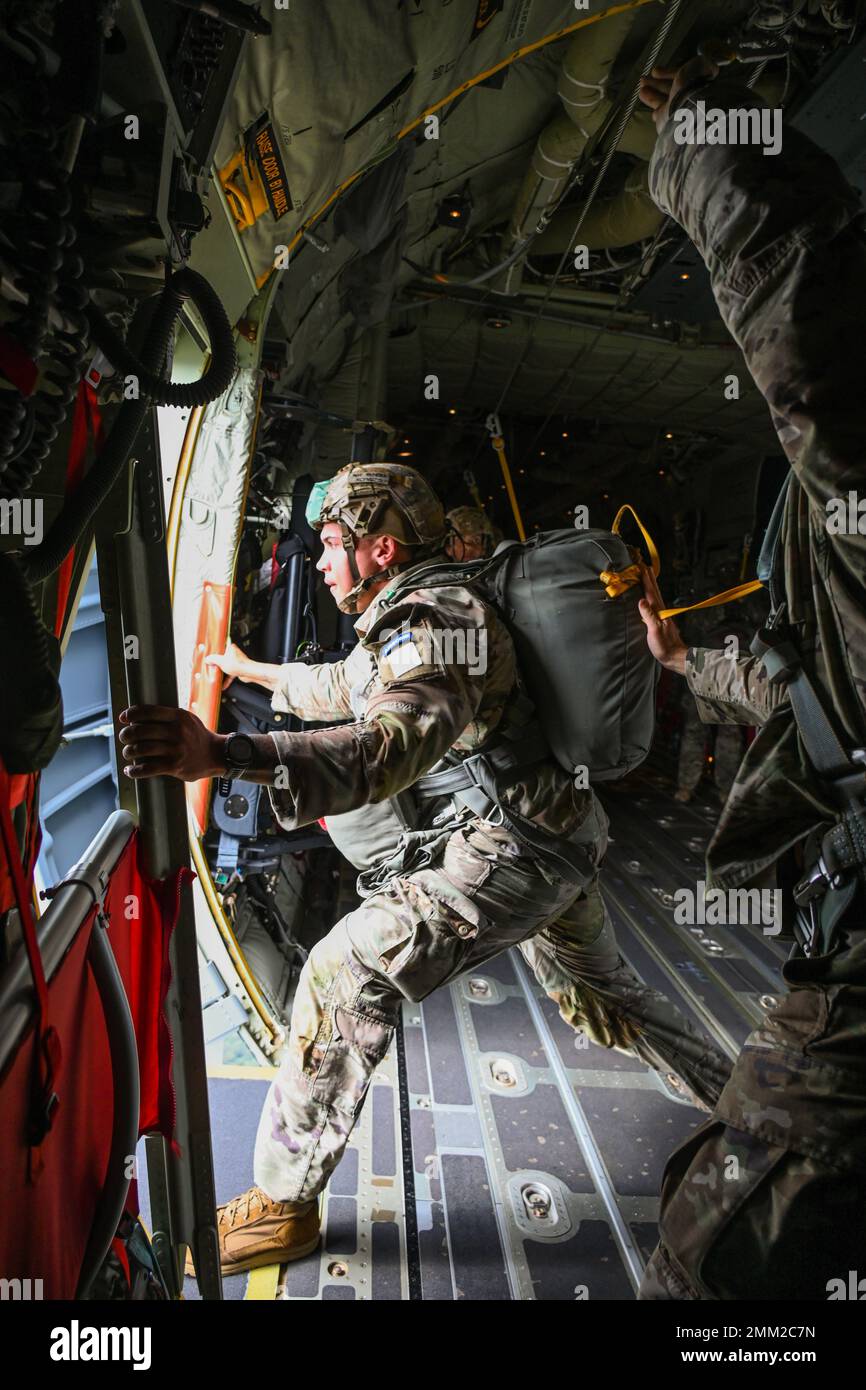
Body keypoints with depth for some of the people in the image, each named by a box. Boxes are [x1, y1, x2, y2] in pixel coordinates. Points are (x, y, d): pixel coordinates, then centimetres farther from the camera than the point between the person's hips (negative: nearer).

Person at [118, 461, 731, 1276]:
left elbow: (393, 746, -38)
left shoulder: (430, 620, -19)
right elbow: (342, 688, 30)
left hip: (511, 849, -11)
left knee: (346, 976, -14)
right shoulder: (409, 619, 14)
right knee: (598, 998, 27)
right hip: (556, 840, 11)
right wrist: (252, 669, 43)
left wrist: (223, 754, -50)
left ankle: (283, 1204, 0)